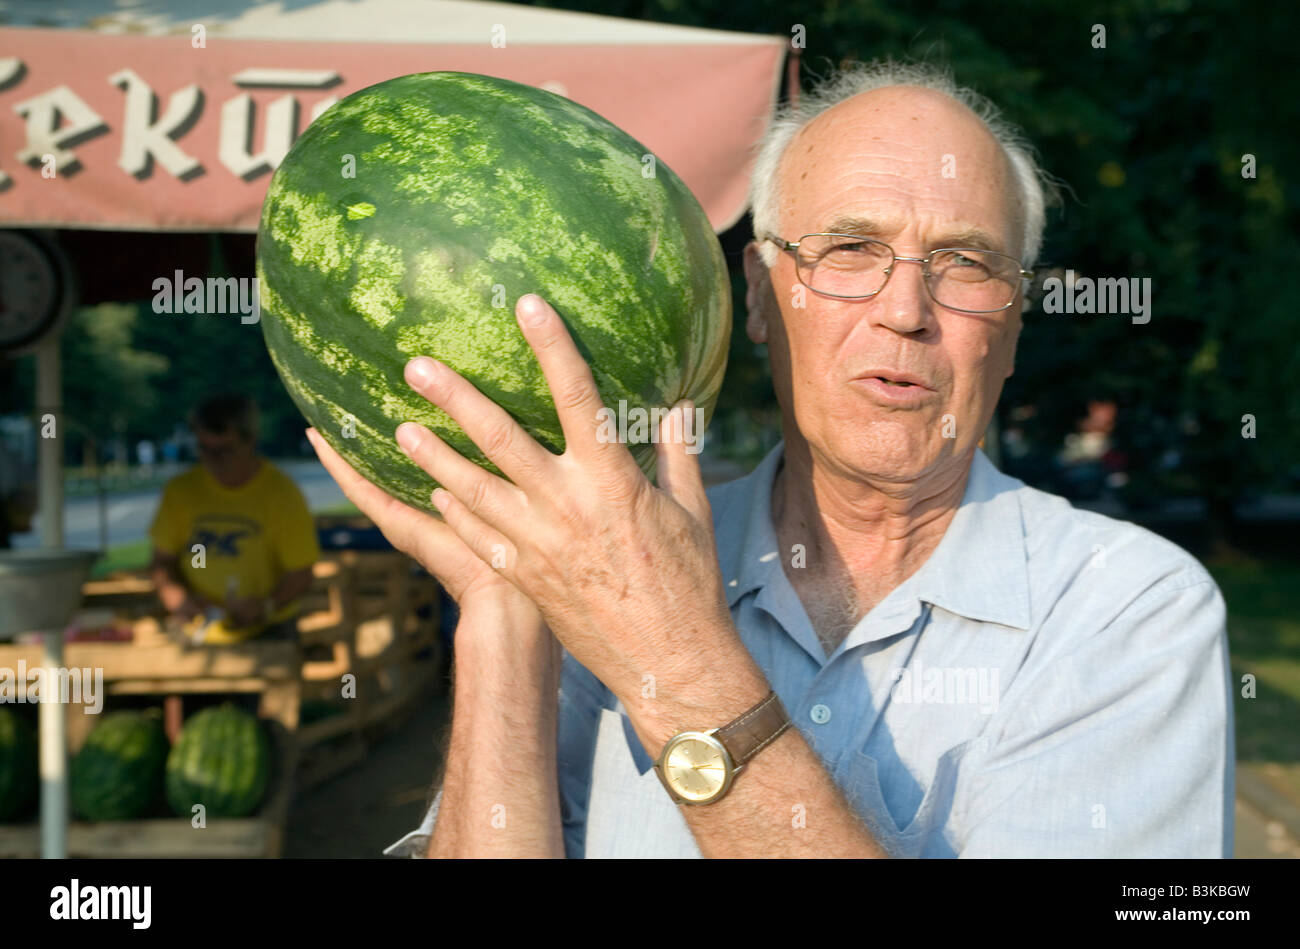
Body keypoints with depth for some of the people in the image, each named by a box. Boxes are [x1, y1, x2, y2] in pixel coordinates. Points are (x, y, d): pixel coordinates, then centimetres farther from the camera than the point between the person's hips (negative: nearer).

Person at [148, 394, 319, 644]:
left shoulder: (281, 493, -6)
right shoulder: (181, 490, 5)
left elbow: (300, 574, -5)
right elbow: (162, 560, 12)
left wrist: (266, 607, -22)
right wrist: (174, 594, -9)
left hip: (266, 633, -3)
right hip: (196, 632, 3)